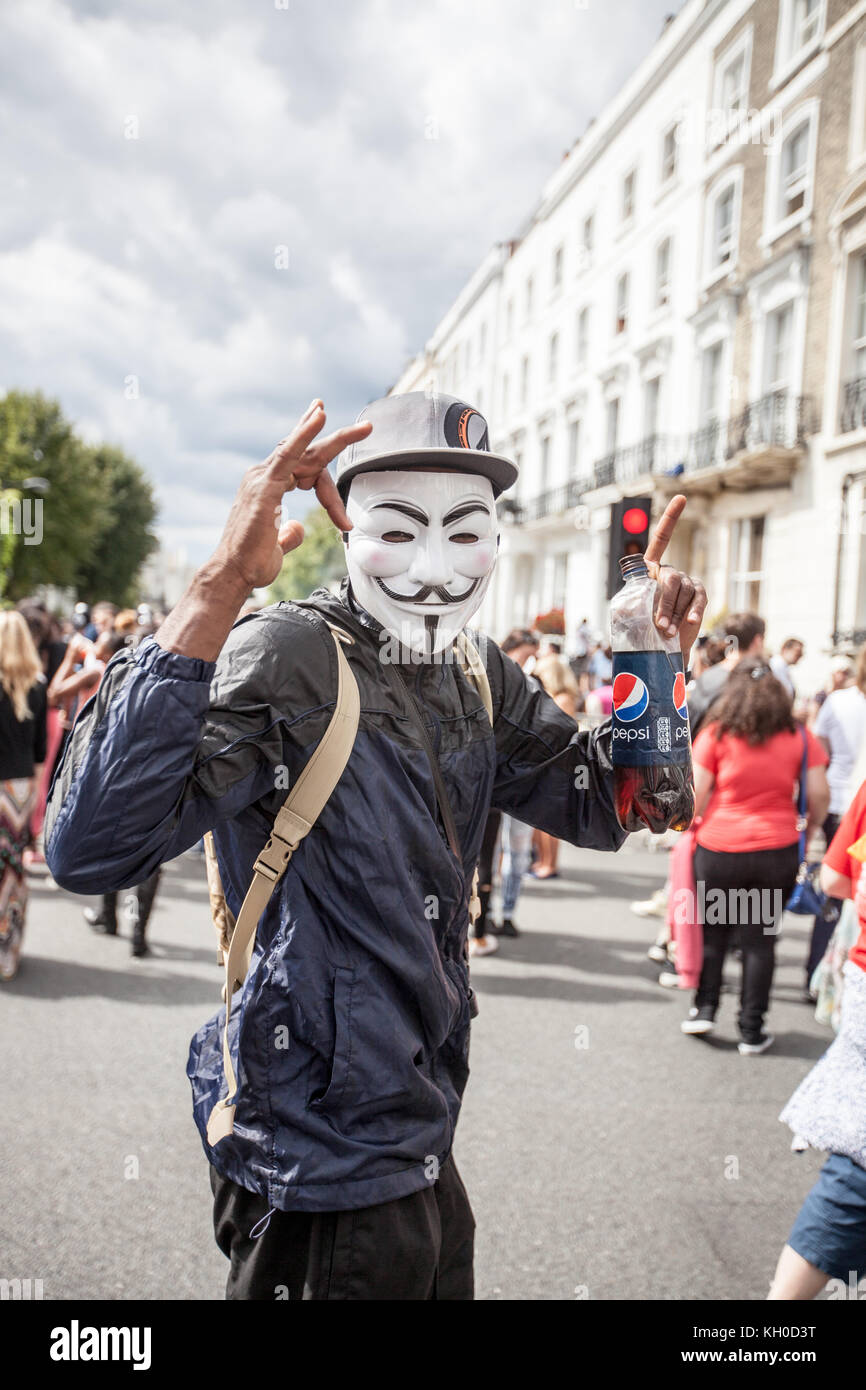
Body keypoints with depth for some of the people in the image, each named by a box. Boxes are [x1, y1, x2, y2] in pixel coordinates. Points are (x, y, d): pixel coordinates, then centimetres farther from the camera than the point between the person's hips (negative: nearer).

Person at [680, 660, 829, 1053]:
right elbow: (819, 796, -1)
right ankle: (751, 1031, 14)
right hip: (777, 852, 1)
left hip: (718, 848, -1)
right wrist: (808, 832, 16)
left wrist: (699, 825, 12)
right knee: (760, 939, 10)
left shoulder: (716, 735, -5)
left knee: (713, 932, 19)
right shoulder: (800, 737, -1)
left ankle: (705, 1009, 20)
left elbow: (695, 795, -7)